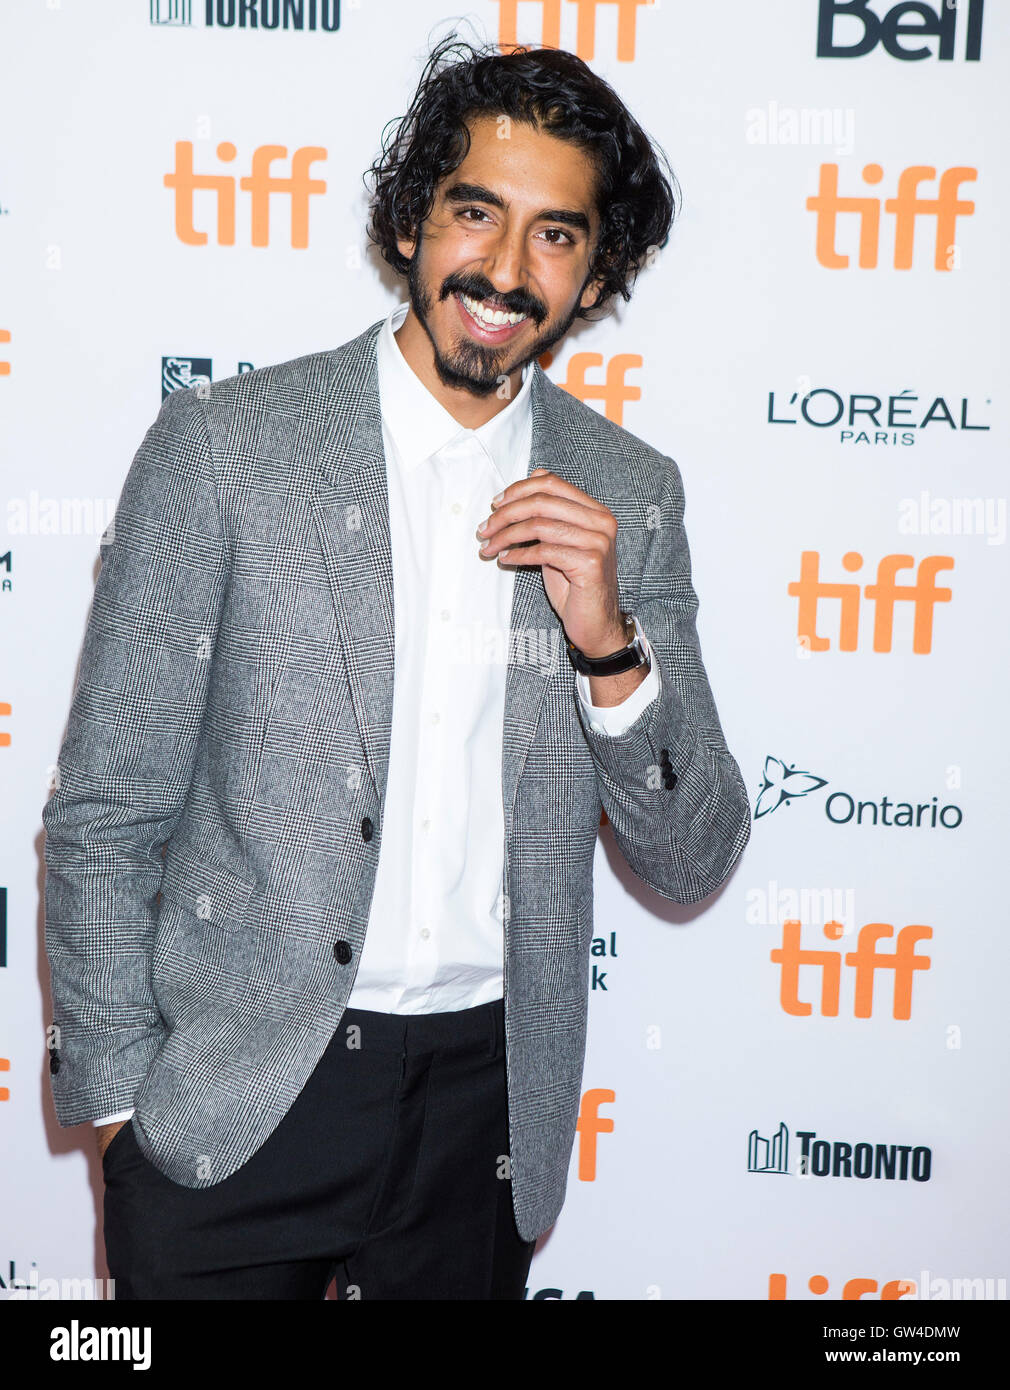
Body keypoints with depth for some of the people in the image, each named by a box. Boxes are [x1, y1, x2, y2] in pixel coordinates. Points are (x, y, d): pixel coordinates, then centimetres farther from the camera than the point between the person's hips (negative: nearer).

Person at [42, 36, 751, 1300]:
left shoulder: (630, 496, -1)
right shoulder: (221, 446, -9)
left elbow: (690, 864, 0)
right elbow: (104, 819, -5)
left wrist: (609, 641, -15)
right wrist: (115, 1102, -6)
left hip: (488, 1092, 3)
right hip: (233, 1100, -2)